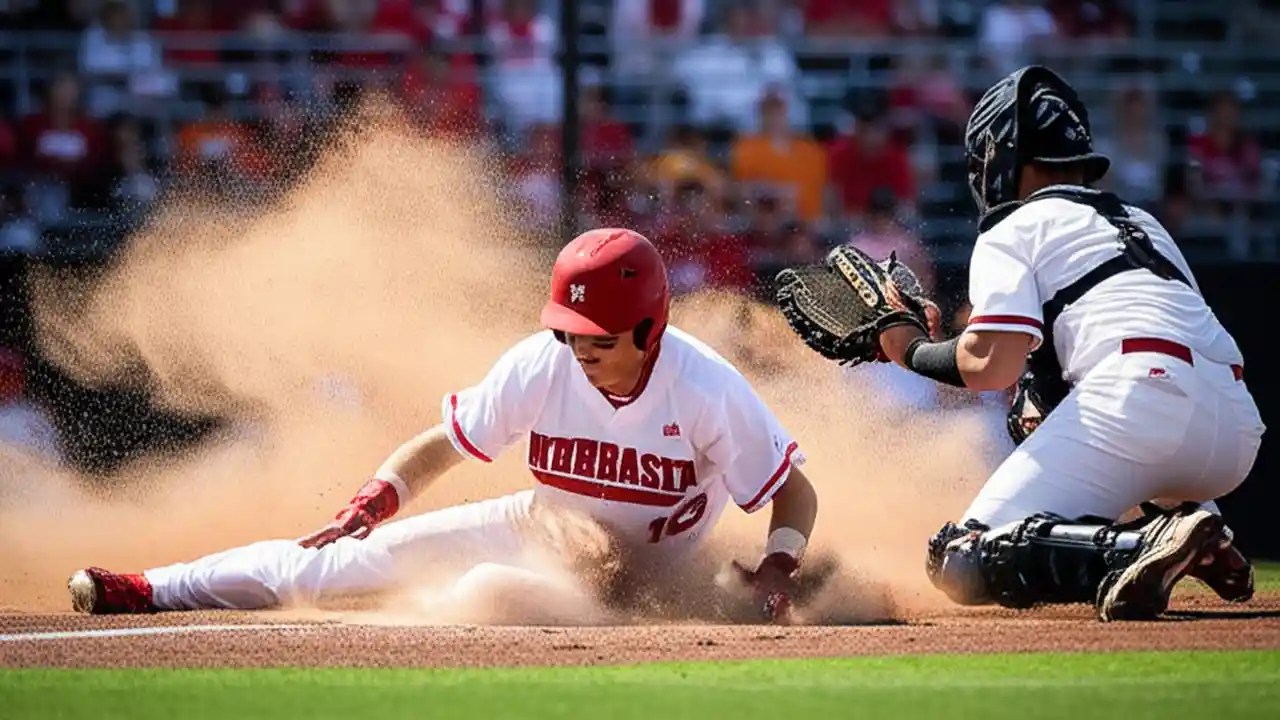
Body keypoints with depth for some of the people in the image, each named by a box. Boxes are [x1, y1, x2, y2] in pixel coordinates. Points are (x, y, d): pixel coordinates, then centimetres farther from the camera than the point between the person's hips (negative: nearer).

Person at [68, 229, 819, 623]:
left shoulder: (707, 391, -29)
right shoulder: (542, 365, -21)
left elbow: (795, 491, -20)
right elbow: (442, 444, -11)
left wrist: (777, 569, -37)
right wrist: (371, 503, -27)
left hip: (641, 570, -3)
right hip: (545, 525, 3)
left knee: (488, 587, -33)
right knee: (355, 553, -5)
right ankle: (150, 591, 0)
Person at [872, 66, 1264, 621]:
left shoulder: (1013, 229, 11)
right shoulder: (1142, 224, 34)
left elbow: (993, 367, -4)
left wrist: (913, 352, 15)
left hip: (1139, 398, -7)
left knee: (962, 562, -6)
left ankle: (1139, 547, -31)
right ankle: (1201, 544, 11)